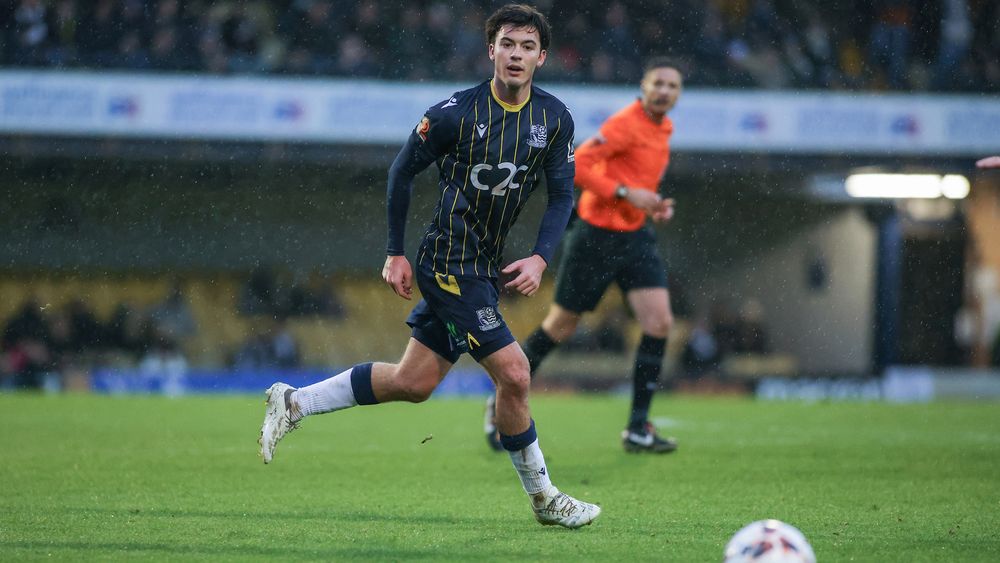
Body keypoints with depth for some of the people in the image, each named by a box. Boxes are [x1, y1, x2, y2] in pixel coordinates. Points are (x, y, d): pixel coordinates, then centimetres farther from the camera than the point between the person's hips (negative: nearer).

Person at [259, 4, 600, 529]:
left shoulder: (555, 119, 1)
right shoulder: (456, 112, -14)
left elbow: (561, 196, 7)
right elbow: (402, 170, -2)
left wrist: (540, 258, -9)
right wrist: (396, 254, -1)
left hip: (486, 266, 7)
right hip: (449, 262, -7)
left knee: (412, 382, 11)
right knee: (514, 373, -11)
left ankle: (294, 402, 23)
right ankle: (543, 498, 4)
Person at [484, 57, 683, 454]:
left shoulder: (663, 128, 10)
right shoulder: (627, 124, -17)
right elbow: (576, 165, -23)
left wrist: (655, 205, 8)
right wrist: (626, 193, -26)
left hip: (635, 236, 7)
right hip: (597, 235, -7)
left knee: (659, 322, -8)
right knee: (561, 326, 4)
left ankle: (638, 429, -3)